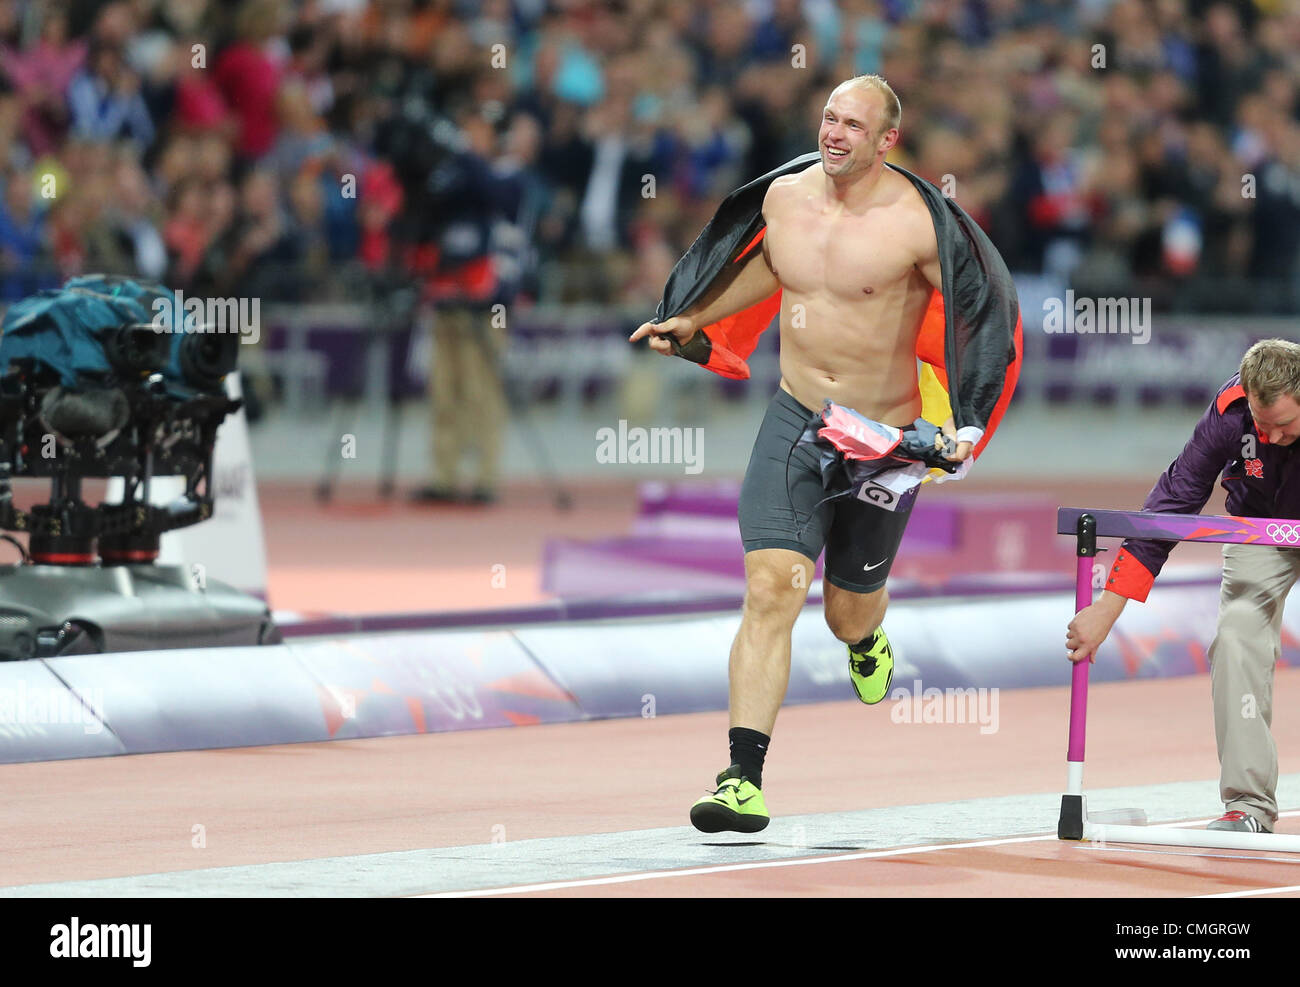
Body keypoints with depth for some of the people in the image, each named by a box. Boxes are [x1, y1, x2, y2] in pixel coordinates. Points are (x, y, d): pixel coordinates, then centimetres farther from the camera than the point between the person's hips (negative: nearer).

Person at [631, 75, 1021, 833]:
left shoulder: (915, 223, -17)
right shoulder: (783, 195, -2)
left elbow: (984, 310, -7)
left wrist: (966, 424, -13)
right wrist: (694, 321, 21)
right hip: (796, 419, 2)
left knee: (849, 607, 14)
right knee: (771, 588, -16)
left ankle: (867, 637, 56)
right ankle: (745, 780, -19)